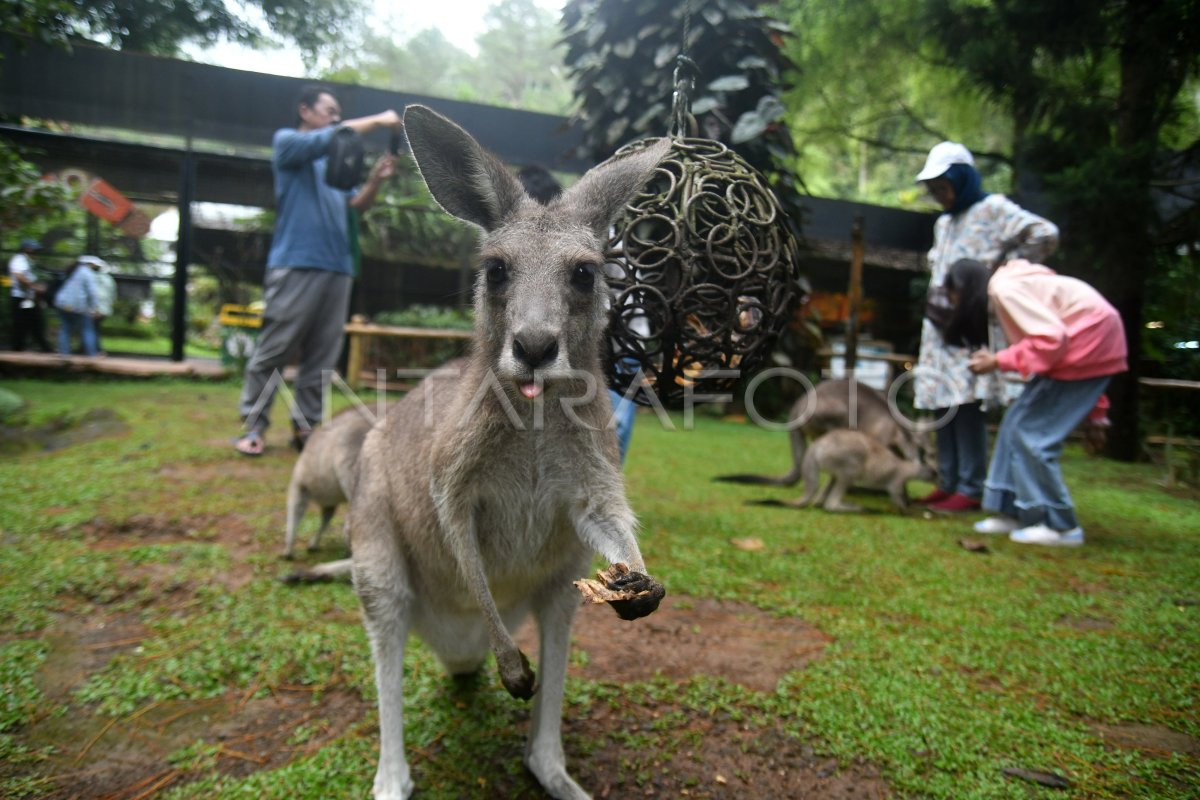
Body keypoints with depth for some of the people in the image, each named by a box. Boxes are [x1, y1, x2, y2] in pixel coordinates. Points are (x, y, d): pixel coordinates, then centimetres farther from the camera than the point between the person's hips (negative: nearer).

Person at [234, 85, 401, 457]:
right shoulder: (287, 141, 8)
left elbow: (356, 204, 15)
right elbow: (329, 138, -9)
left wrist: (376, 179, -3)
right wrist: (377, 120, -6)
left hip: (338, 268, 6)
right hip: (296, 265, -6)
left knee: (322, 357, 3)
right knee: (273, 351, -5)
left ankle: (305, 426, 9)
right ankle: (253, 426, 2)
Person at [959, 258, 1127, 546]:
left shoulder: (1003, 288, -15)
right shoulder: (1011, 283, 14)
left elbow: (1050, 337, -22)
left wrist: (998, 361, -14)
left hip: (1089, 343, -10)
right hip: (1088, 342, 10)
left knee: (1032, 431, -7)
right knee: (1018, 424, 10)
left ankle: (1060, 526, 2)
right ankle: (1013, 511, 15)